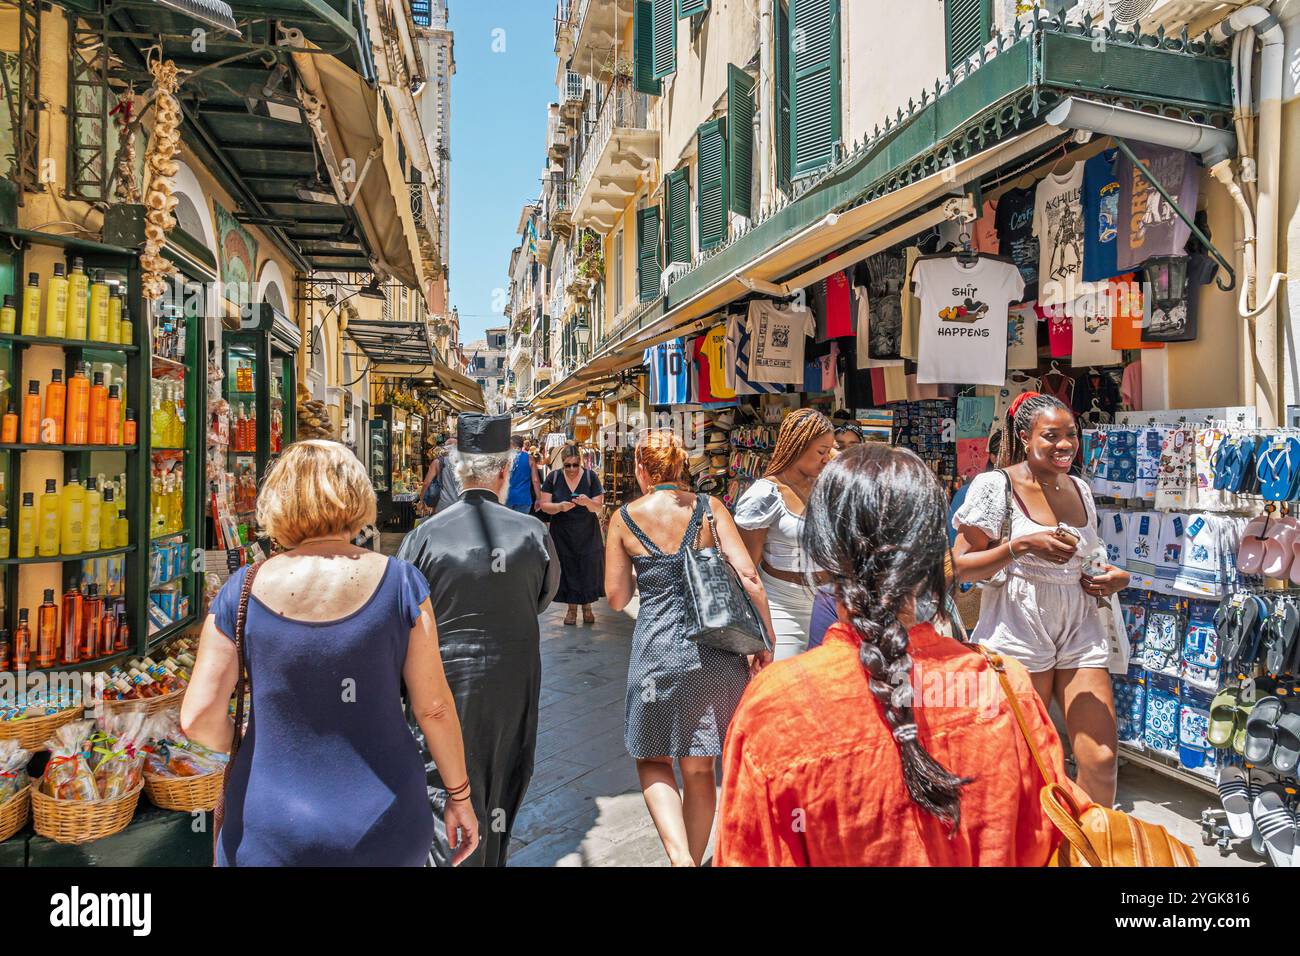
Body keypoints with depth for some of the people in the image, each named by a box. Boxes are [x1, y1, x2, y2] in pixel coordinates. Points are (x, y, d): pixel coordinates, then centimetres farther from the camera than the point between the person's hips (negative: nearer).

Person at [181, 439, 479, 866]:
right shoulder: (399, 582, -11)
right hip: (383, 827, 0)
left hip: (272, 830, 1)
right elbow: (433, 704, -8)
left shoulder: (244, 590, -8)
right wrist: (460, 795, 4)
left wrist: (244, 749, 13)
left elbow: (199, 718, -8)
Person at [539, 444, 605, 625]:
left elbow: (598, 507, -8)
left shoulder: (590, 476, -6)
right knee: (567, 568, 3)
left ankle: (587, 606, 19)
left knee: (588, 567, 2)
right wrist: (559, 507, -25)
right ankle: (572, 608, 18)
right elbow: (544, 505, -5)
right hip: (562, 533, 0)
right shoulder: (553, 477, -5)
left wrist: (587, 502, -29)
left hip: (587, 533, 0)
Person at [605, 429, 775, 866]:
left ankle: (680, 856, 0)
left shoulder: (624, 518, -1)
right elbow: (748, 576, -8)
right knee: (699, 768, 17)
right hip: (716, 650, 2)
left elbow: (616, 598, 5)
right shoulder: (709, 507, 0)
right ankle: (694, 858, 30)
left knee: (653, 759, 18)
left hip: (658, 649, -2)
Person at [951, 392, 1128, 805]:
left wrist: (1112, 578, 5)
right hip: (1018, 630, -5)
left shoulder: (1080, 489, 13)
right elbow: (960, 567, -10)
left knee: (1101, 762, 2)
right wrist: (1021, 544, -21)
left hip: (1081, 631, 6)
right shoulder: (996, 485, -7)